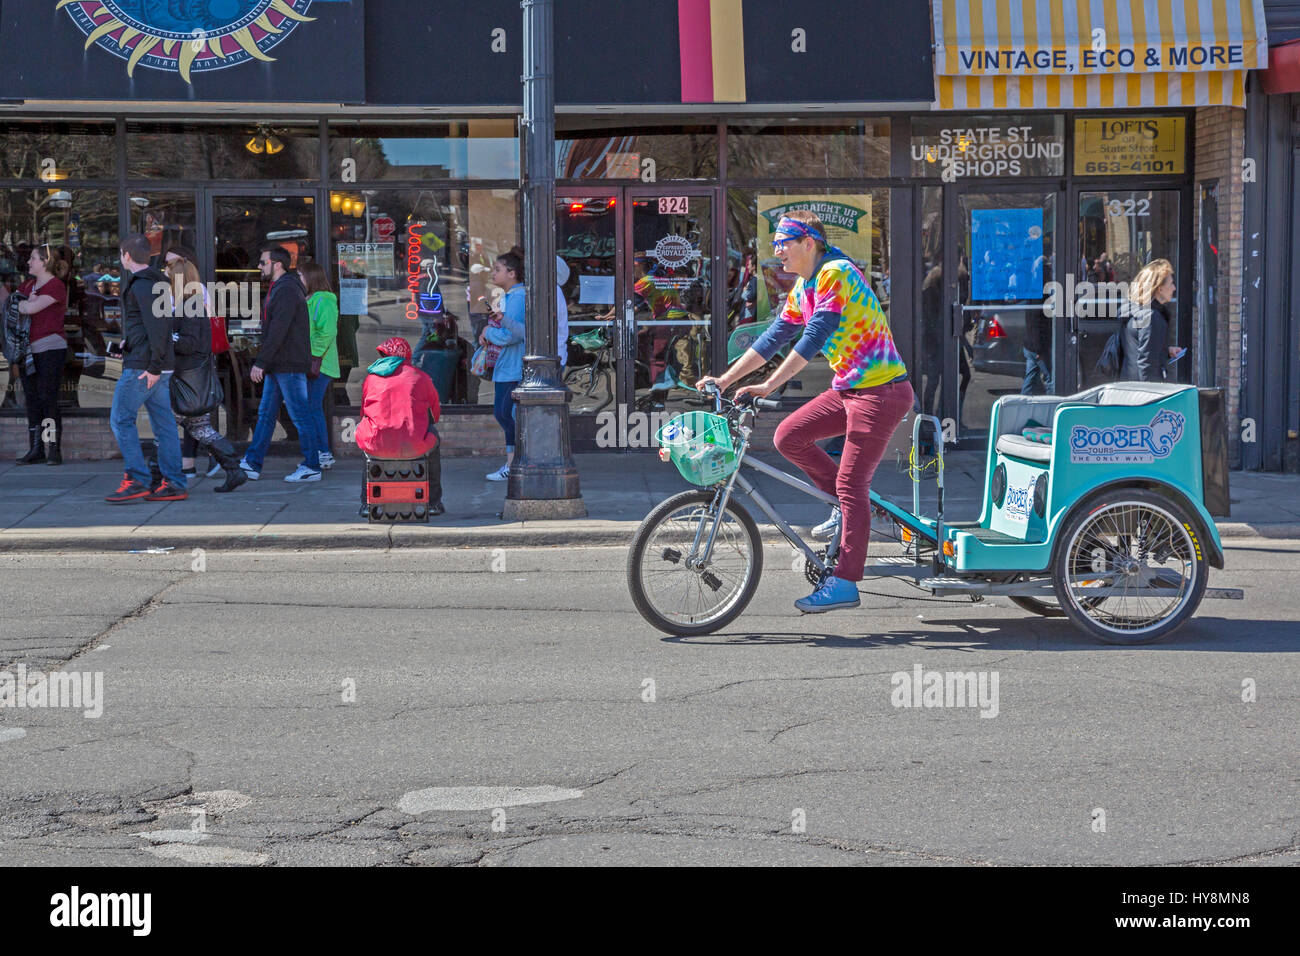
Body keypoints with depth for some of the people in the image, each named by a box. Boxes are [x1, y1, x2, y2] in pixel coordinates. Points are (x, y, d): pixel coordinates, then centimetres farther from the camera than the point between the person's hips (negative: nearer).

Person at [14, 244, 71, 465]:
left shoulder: (56, 286, -8)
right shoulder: (30, 284, 16)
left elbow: (31, 308, -19)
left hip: (51, 349, -8)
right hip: (30, 350, 8)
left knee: (47, 399, -8)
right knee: (31, 400, 5)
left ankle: (54, 451, -4)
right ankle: (36, 450, 8)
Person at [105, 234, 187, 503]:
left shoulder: (142, 285, -13)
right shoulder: (156, 282, 18)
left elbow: (156, 326, -21)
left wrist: (154, 366, -22)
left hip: (142, 366, -10)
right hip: (157, 367, 10)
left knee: (121, 419, -6)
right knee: (163, 423, 7)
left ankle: (137, 480, -9)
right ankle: (174, 484, 5)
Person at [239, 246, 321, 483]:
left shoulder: (286, 290, -15)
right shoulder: (279, 288, 18)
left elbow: (278, 331, -22)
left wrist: (260, 363, -21)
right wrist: (263, 363, 20)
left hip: (289, 365, -11)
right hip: (278, 366, 11)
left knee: (300, 415, -6)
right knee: (266, 414, 11)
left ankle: (312, 467, -2)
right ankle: (252, 463, 14)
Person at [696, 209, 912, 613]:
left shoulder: (835, 273, -17)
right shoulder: (802, 288, 13)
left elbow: (814, 338, -24)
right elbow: (774, 338, 16)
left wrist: (768, 386, -27)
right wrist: (725, 379, 11)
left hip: (881, 390, -9)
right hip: (849, 387, 9)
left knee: (851, 485, -9)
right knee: (788, 436, 1)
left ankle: (845, 583, -4)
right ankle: (847, 506, 15)